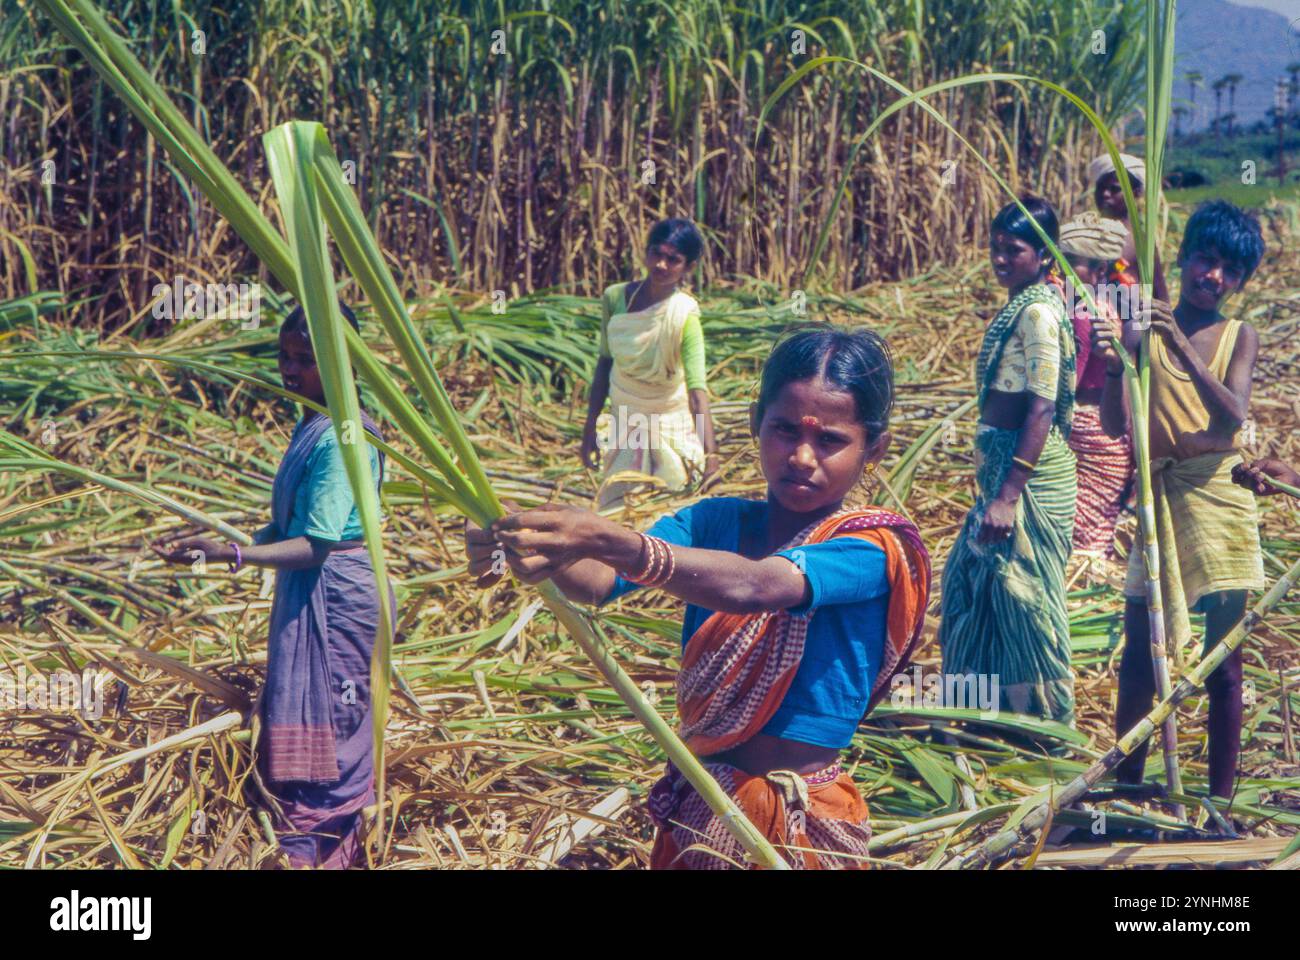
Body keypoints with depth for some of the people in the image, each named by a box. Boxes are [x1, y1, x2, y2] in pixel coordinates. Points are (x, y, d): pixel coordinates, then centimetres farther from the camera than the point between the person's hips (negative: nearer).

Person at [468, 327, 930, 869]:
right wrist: (534, 550, -38)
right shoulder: (716, 521, -1)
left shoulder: (872, 552, -15)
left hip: (803, 824, -4)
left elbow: (751, 586, -34)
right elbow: (601, 581, -15)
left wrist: (605, 541, -46)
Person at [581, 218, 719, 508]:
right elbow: (605, 362, 1)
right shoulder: (615, 297, -11)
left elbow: (697, 389, -31)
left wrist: (710, 454, -40)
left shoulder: (684, 316, -23)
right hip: (624, 422, 4)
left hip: (670, 426, -4)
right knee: (613, 509, 10)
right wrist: (589, 428, 3)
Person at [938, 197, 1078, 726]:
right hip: (1003, 468, 10)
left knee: (1022, 601, -1)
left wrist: (1008, 497, -27)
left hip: (1029, 477, -10)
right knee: (973, 581, 19)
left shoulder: (1038, 311, -17)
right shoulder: (1021, 305, 12)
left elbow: (1042, 410, -23)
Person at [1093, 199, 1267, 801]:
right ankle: (1125, 788, 18)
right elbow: (1116, 426, -4)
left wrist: (1181, 346, -25)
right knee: (1139, 653, 4)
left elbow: (1234, 413, -15)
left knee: (1223, 661, 3)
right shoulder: (1143, 327, 2)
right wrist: (1113, 365, -22)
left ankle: (1221, 799, 12)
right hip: (1156, 501, 0)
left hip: (1219, 503, 0)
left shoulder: (1239, 336, 3)